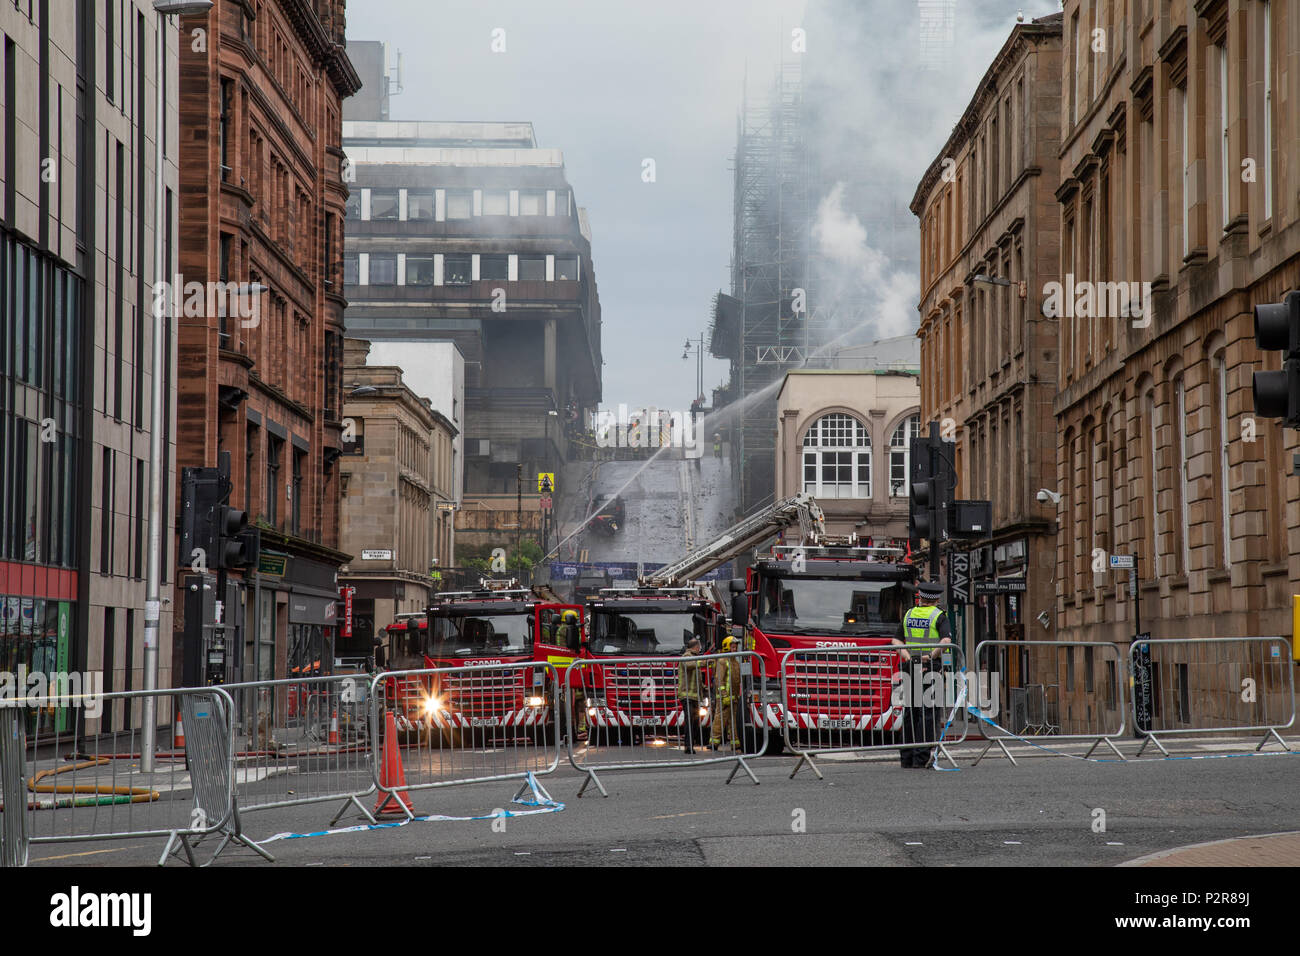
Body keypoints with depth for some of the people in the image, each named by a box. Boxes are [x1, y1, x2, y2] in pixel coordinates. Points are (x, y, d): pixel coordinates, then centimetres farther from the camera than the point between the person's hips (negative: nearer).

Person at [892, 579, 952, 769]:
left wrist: (907, 655, -5)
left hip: (910, 668, 4)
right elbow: (946, 640, -18)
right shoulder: (939, 616, -2)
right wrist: (931, 655, -19)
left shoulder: (908, 615, 13)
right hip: (931, 667, -4)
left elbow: (897, 640, 7)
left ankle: (906, 756, 11)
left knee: (909, 711, 10)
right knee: (928, 713, -3)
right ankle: (922, 757, -8)